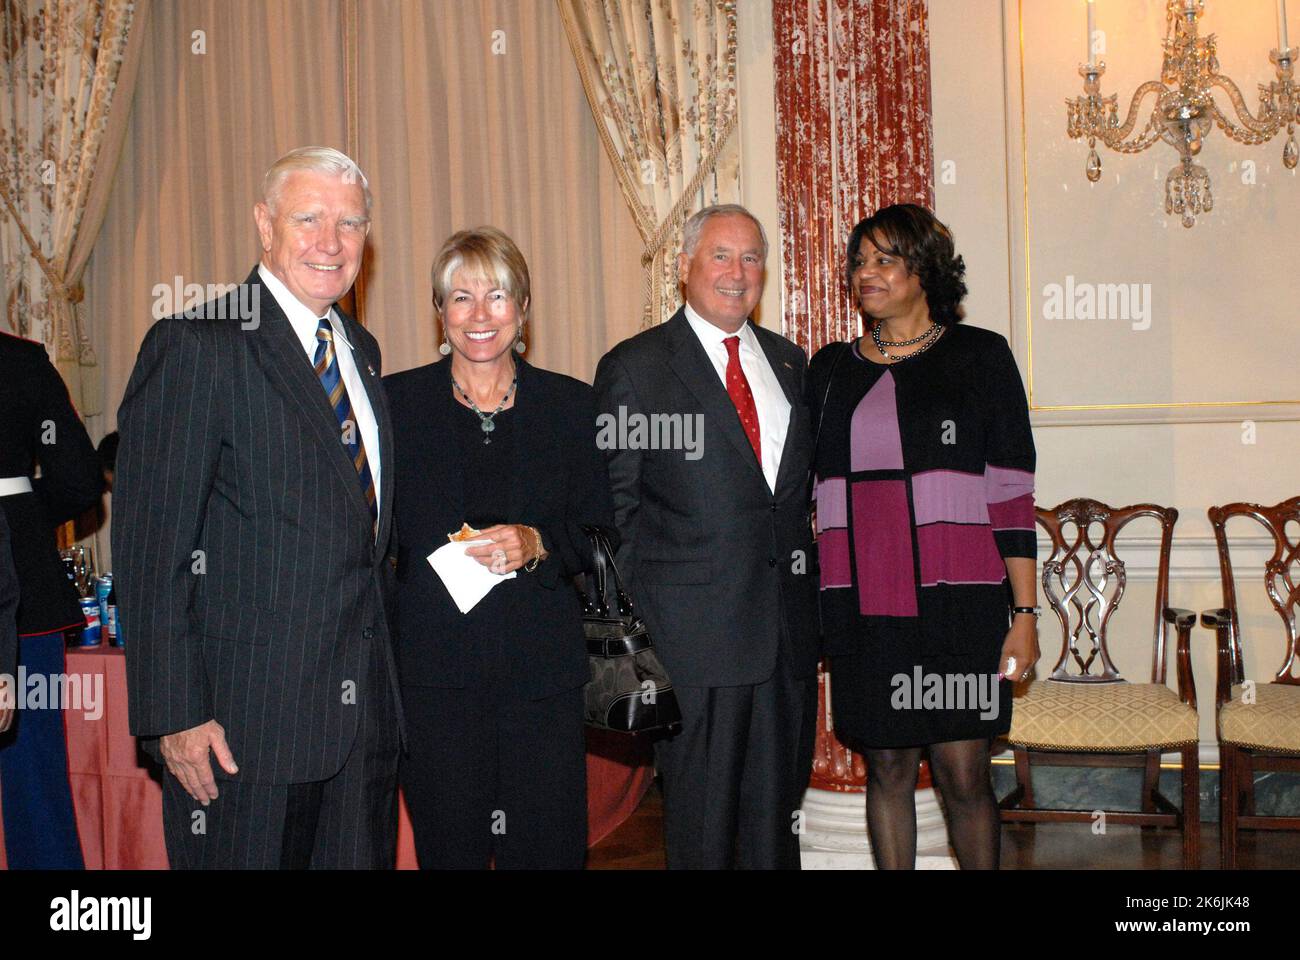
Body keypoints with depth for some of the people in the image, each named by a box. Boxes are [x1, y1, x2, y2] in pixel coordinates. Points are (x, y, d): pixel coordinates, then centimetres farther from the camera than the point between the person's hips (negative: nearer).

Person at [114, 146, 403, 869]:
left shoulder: (361, 350, 13)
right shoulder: (195, 346, -10)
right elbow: (151, 549, -13)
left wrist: (380, 670, 14)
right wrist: (176, 714, -16)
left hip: (366, 707, 7)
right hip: (245, 718, -7)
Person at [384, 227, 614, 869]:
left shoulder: (571, 405, 7)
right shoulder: (397, 401, 4)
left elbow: (600, 536, 7)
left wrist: (536, 546, -11)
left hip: (543, 668, 1)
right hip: (433, 666, -1)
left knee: (550, 850, 3)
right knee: (449, 851, 6)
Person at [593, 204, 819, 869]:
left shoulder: (789, 361, 14)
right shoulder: (634, 368, -2)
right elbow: (610, 508, -2)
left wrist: (811, 588, 9)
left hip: (788, 629, 5)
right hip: (694, 633, -5)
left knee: (776, 819, 14)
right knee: (702, 824, 4)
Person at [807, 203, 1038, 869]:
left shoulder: (980, 357, 2)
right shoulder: (830, 369, 11)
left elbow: (1011, 492, -1)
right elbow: (812, 492, 13)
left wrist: (1025, 612, -5)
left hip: (957, 603, -3)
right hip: (863, 607, 3)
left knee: (963, 775, 1)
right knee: (887, 768, 9)